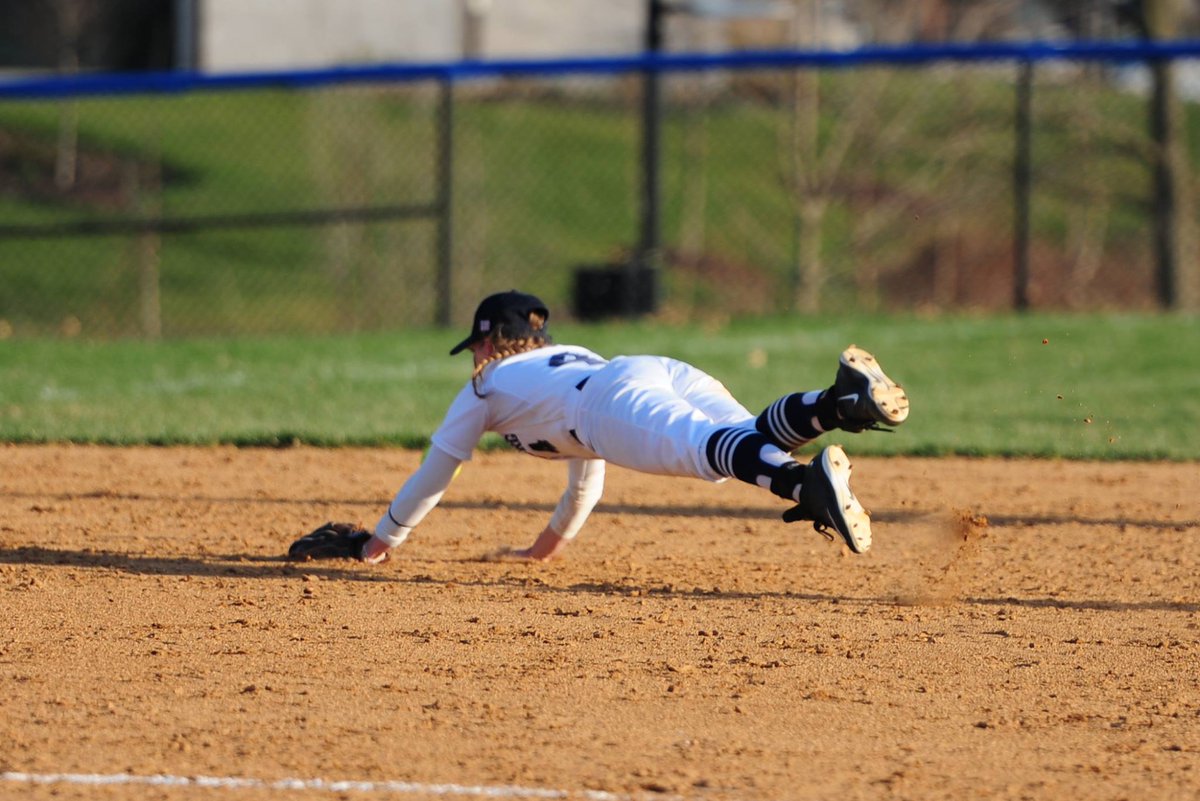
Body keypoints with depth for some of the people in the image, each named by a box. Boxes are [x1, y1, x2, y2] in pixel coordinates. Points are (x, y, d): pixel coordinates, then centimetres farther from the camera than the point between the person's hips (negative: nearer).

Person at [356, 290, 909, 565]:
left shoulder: (488, 384, 33)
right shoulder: (572, 357, 49)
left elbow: (434, 472, 40)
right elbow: (589, 473, 60)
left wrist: (383, 541, 52)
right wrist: (553, 542, 71)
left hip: (621, 400, -6)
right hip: (669, 372, 6)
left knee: (709, 448, -33)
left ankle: (808, 483, -64)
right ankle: (839, 403, -47)